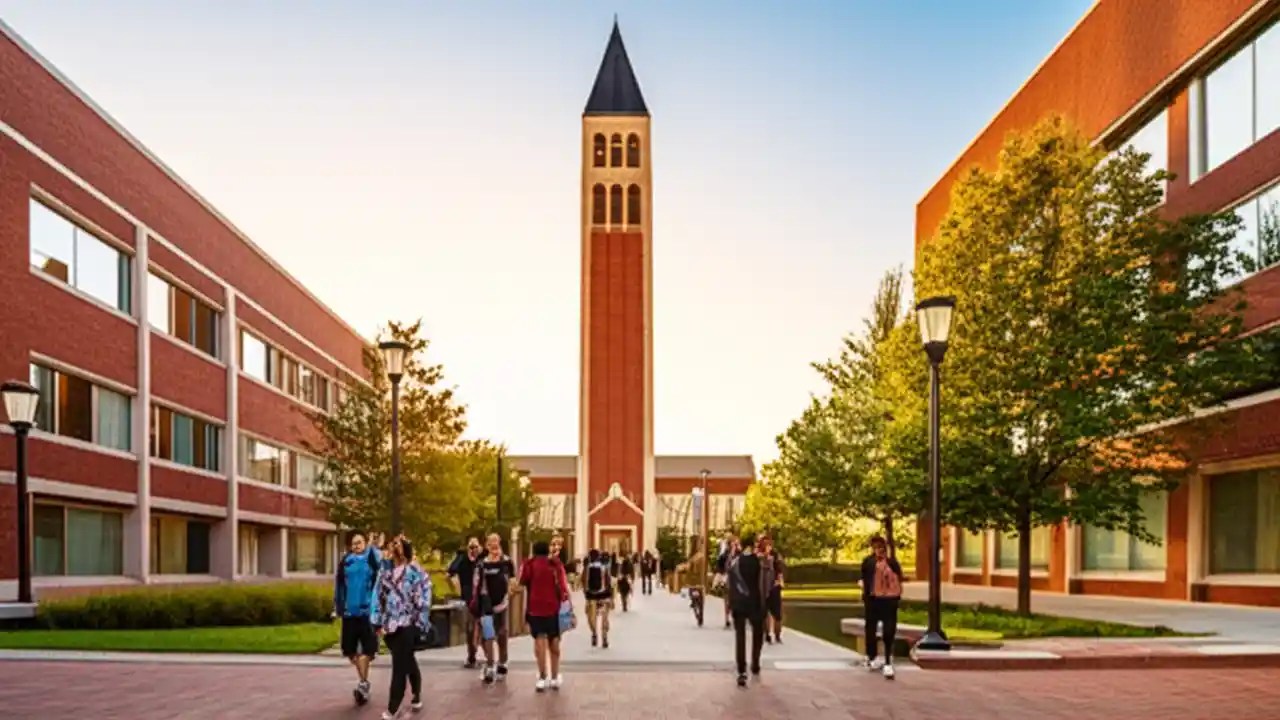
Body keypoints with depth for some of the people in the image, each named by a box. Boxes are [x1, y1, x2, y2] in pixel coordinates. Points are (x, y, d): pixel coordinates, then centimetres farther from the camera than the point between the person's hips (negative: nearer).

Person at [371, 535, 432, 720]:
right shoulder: (386, 573, 11)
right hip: (390, 625, 6)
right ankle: (416, 697, 34)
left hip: (407, 625, -6)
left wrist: (420, 623, -10)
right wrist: (379, 623, 8)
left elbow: (423, 600, -8)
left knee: (400, 667, -5)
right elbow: (379, 598, 13)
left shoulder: (416, 572, -7)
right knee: (408, 664, 19)